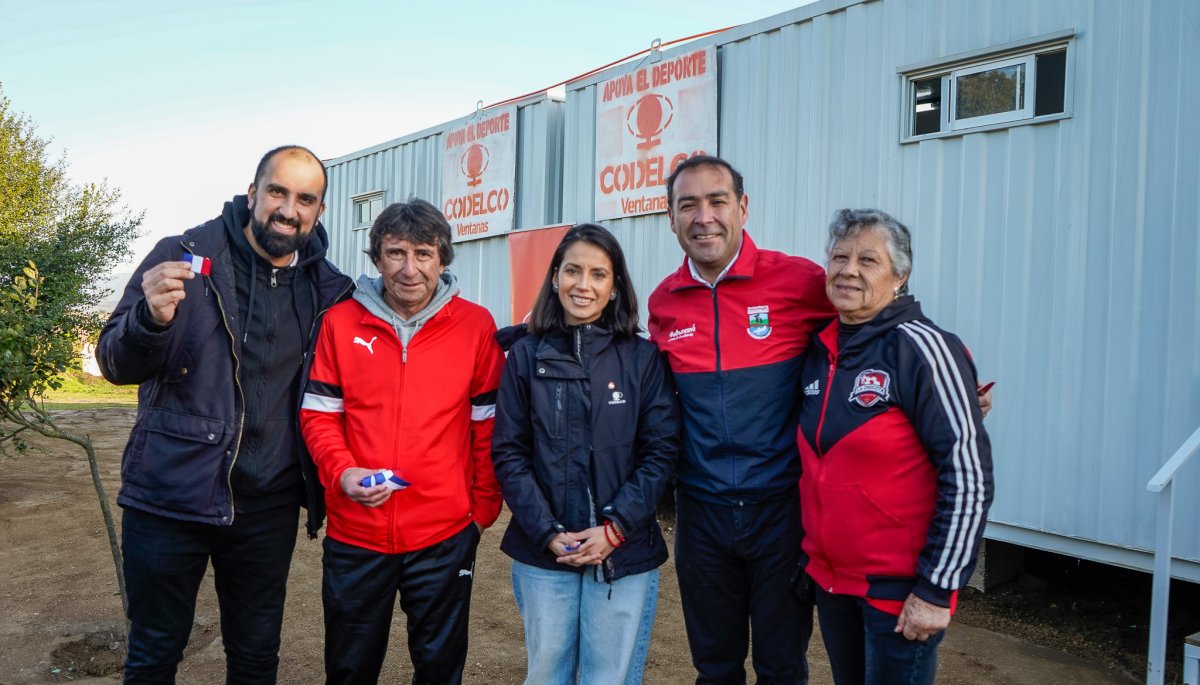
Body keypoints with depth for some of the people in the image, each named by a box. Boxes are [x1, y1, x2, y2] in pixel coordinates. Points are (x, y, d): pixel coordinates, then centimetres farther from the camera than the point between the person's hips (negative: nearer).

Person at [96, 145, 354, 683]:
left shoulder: (328, 290, 0)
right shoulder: (184, 255, -8)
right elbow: (116, 364, -9)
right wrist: (152, 318, -31)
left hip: (267, 505, 2)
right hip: (170, 495, -2)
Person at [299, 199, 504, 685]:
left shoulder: (476, 326, -3)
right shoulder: (342, 322, -1)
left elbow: (488, 426, 1)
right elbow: (318, 413, 2)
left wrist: (484, 508, 0)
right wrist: (342, 471, -15)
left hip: (444, 538, -1)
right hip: (354, 535, 1)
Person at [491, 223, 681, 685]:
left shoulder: (643, 358, 1)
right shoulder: (527, 356, 2)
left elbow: (661, 452, -3)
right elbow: (509, 453, 0)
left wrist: (615, 528, -12)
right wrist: (548, 532, -10)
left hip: (624, 555, 0)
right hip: (542, 553, 1)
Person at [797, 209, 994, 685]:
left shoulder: (920, 348, -15)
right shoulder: (820, 350, 4)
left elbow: (969, 477, -17)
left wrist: (936, 589, -17)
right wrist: (811, 556, 14)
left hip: (900, 589, -6)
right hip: (827, 577, 6)